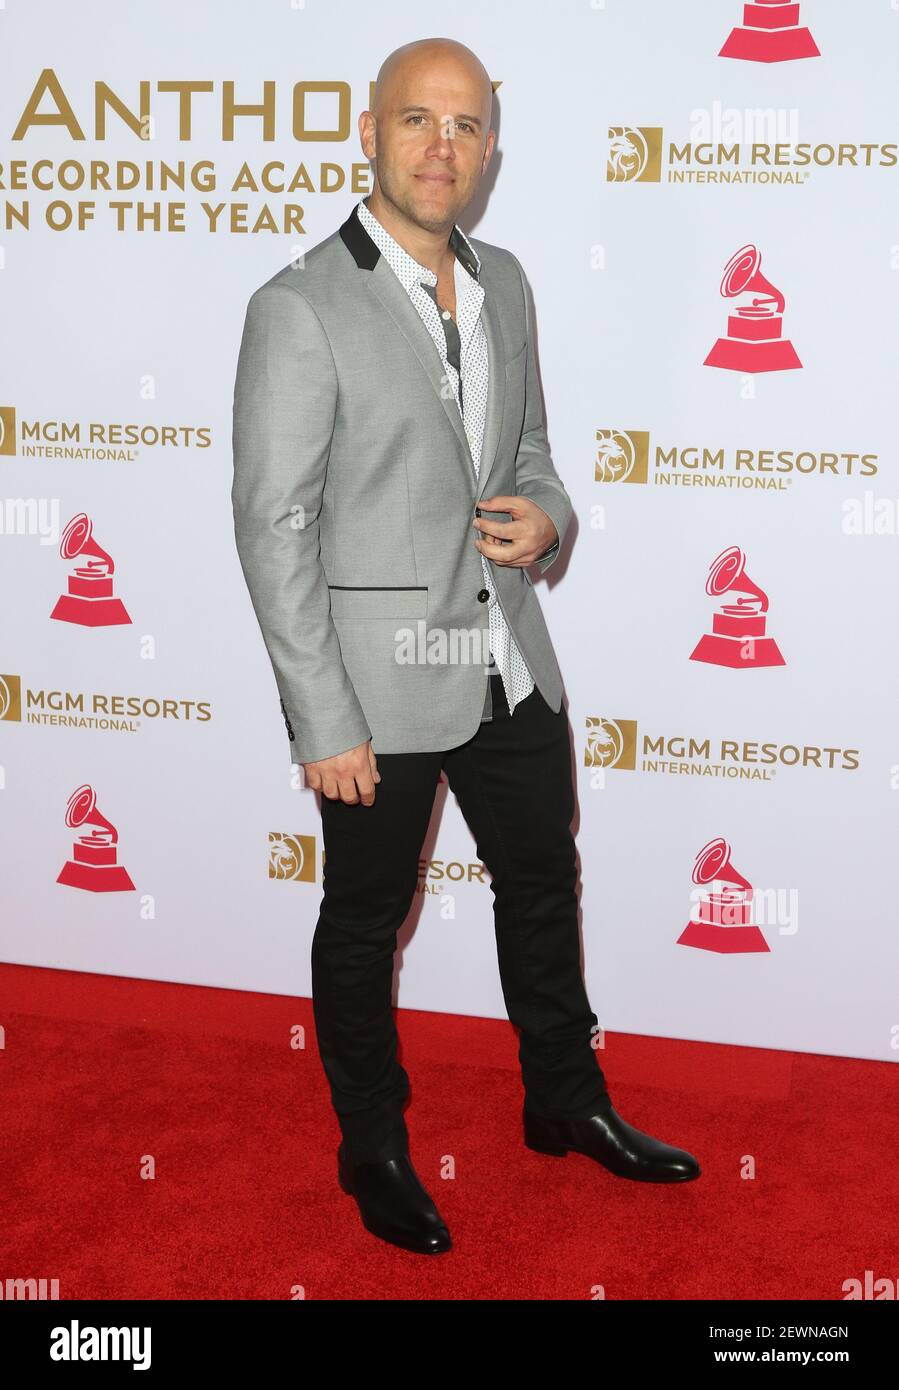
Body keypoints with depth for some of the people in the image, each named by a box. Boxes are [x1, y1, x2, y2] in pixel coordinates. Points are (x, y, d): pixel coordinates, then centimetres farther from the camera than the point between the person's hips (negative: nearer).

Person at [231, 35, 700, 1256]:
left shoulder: (504, 283, 6)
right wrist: (325, 724, -17)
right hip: (381, 685, -6)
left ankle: (567, 1102, 42)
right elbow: (272, 528, -16)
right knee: (365, 923, 12)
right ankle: (374, 1149, 33)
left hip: (511, 667, 7)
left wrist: (544, 515, -7)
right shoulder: (299, 309, -15)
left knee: (543, 884, 20)